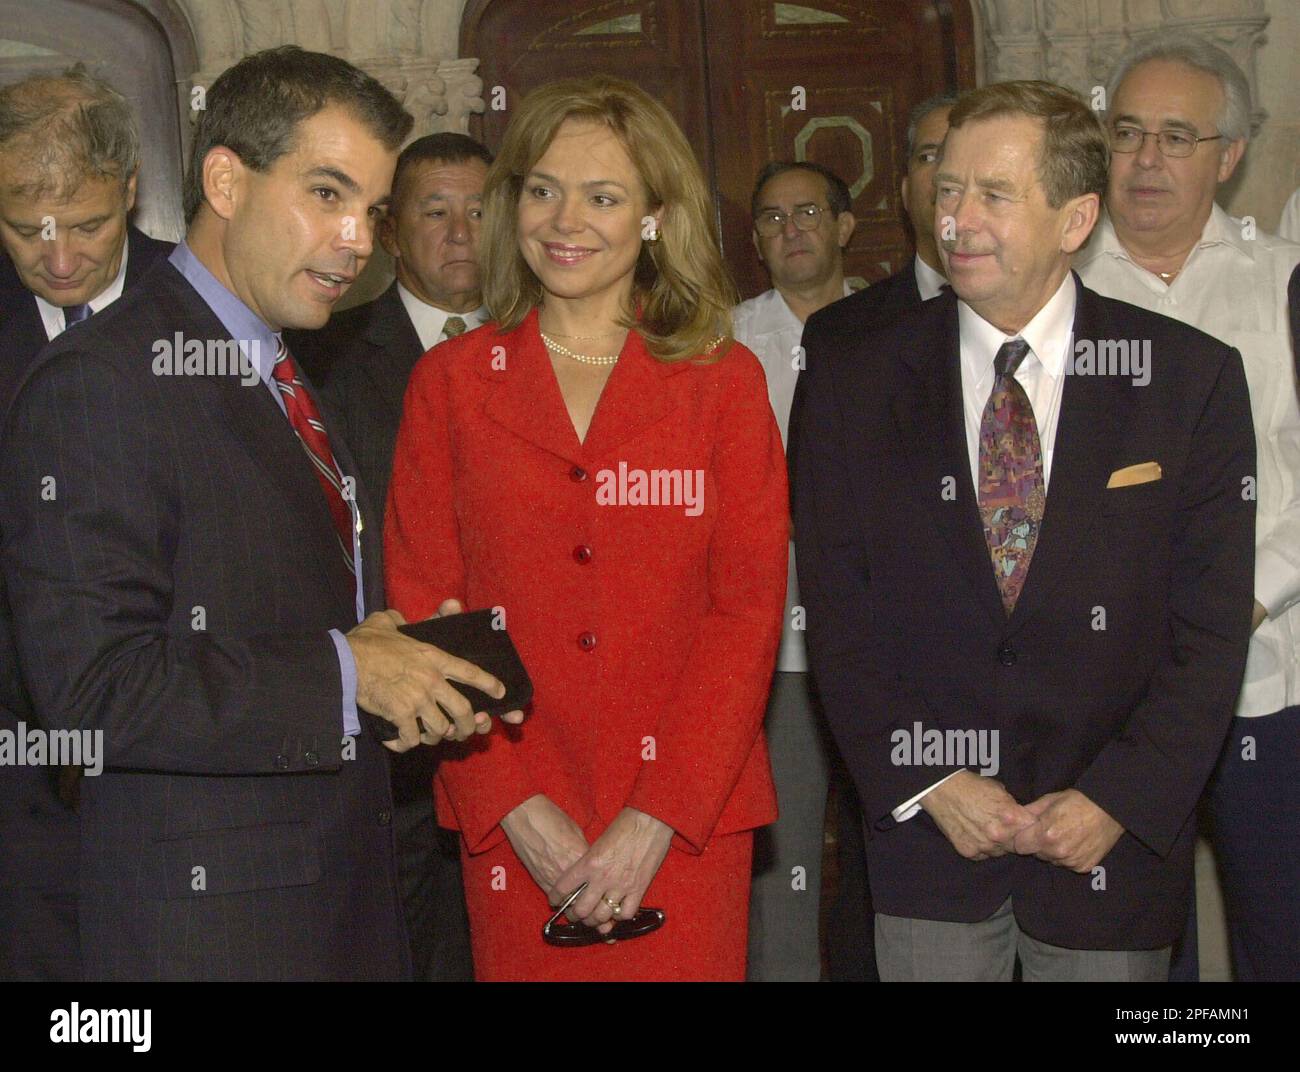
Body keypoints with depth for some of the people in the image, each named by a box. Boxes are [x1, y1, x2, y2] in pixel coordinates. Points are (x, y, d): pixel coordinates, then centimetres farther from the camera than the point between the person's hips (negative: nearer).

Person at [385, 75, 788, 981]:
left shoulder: (723, 380, 3)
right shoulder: (450, 382, 5)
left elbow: (749, 608, -2)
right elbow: (420, 608, 3)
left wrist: (656, 818, -11)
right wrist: (516, 807, -8)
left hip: (686, 825, -1)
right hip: (514, 835, 1)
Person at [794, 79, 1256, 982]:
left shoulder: (1191, 376, -3)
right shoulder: (857, 382, 0)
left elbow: (1213, 622, -4)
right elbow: (836, 611, -1)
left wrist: (1118, 800, -10)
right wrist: (927, 786, -9)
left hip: (1118, 839, 0)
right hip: (925, 838, 1)